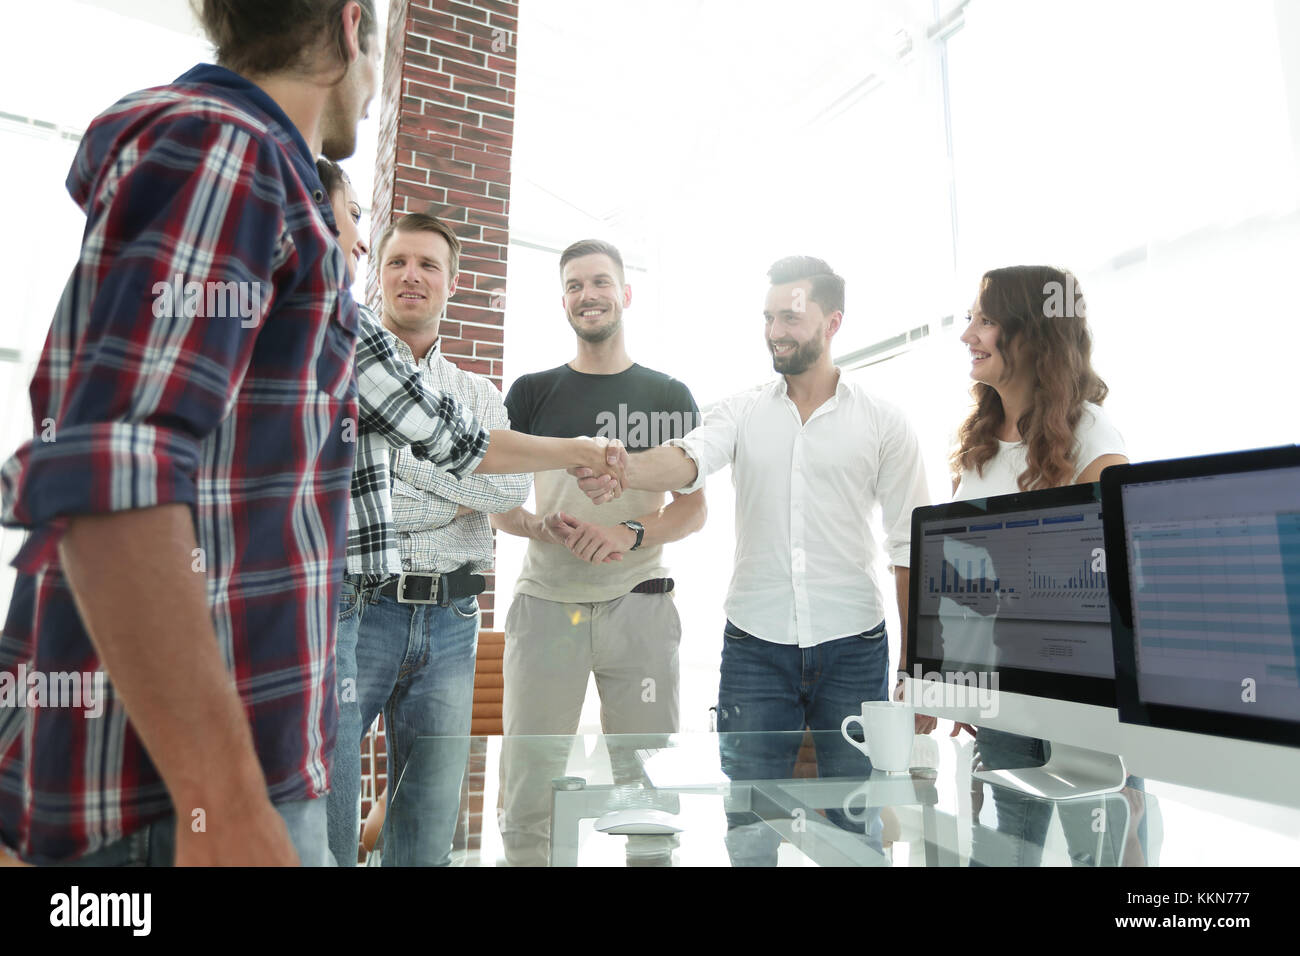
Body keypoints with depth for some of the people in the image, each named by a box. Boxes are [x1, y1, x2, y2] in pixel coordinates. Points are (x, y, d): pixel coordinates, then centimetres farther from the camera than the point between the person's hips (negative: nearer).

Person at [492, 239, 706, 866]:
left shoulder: (669, 397, 8)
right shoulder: (531, 393, 10)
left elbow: (693, 508, 6)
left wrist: (629, 533, -14)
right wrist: (543, 526, -13)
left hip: (639, 606, 0)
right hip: (546, 602, 1)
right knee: (527, 794, 4)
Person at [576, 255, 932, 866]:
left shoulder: (883, 423, 2)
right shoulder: (743, 411, 5)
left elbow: (910, 547, 2)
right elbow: (689, 460, -15)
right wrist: (622, 468, -37)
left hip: (853, 648, 0)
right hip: (755, 647, 1)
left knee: (857, 823, 12)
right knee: (748, 826, 10)